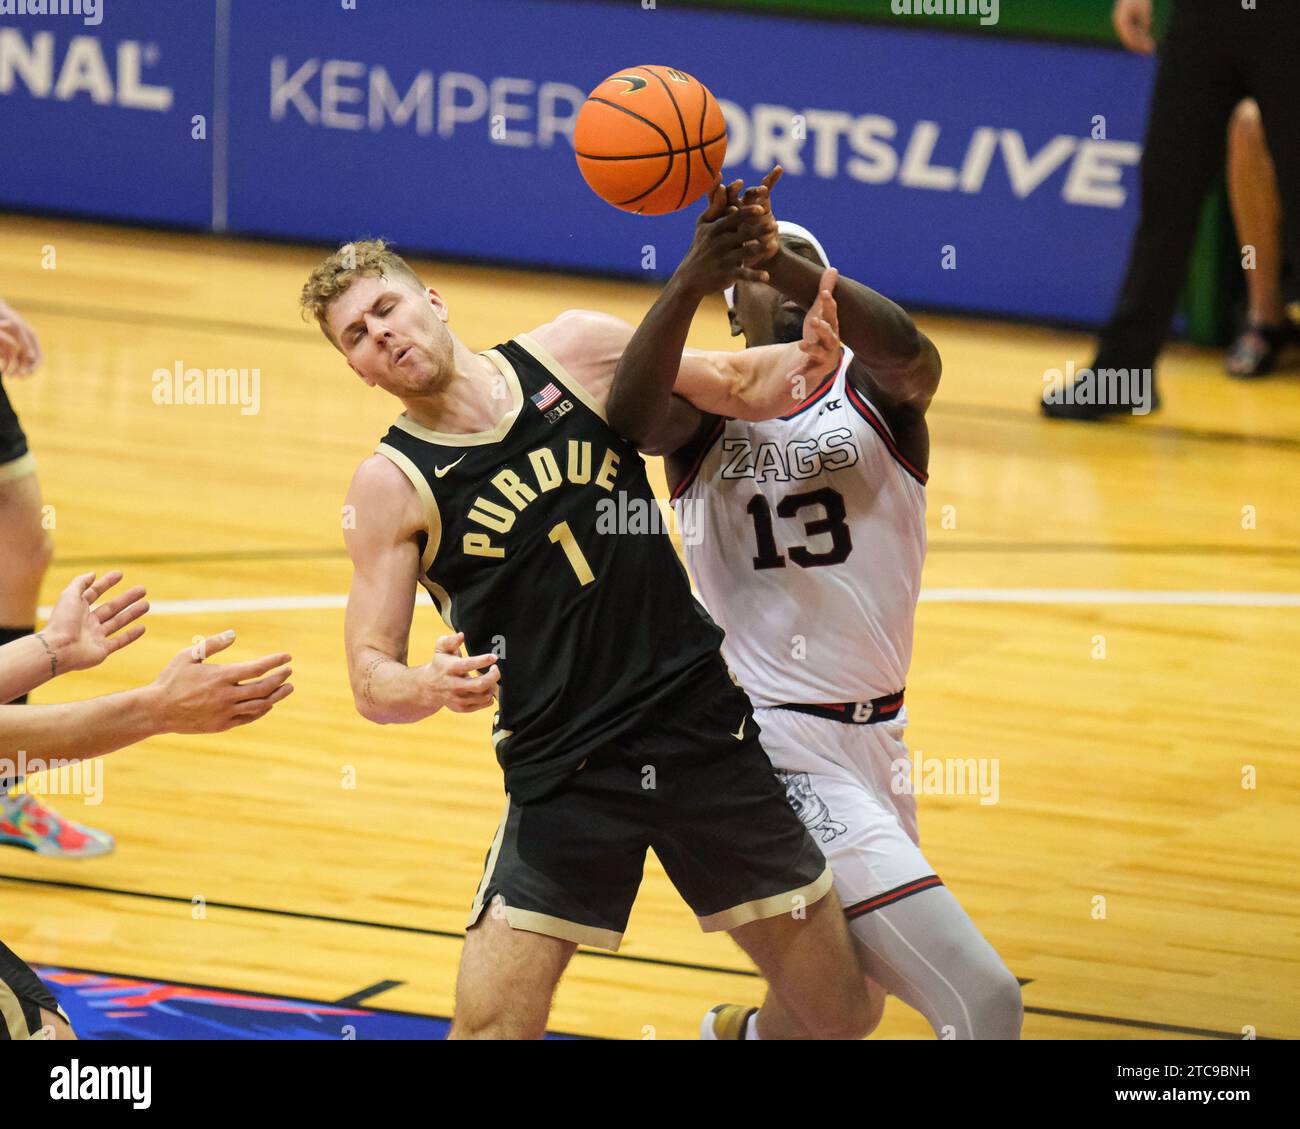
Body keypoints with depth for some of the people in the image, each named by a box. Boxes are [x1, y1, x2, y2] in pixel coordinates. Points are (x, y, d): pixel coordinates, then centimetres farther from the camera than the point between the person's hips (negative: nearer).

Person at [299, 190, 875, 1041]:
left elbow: (742, 387, 12)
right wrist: (431, 685, -28)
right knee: (490, 1026, -15)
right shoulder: (392, 484, -4)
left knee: (841, 1015, 6)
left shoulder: (576, 350, 2)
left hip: (703, 731, 2)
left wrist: (816, 351, -10)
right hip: (564, 775, -2)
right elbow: (372, 678, -6)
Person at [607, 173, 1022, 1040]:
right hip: (782, 746, -5)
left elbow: (909, 354, -26)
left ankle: (738, 1036, 57)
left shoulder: (873, 391, 0)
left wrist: (779, 253, -44)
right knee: (983, 1002, -17)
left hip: (875, 735, 5)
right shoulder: (706, 407, -3)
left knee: (849, 1002, 27)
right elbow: (631, 417, -28)